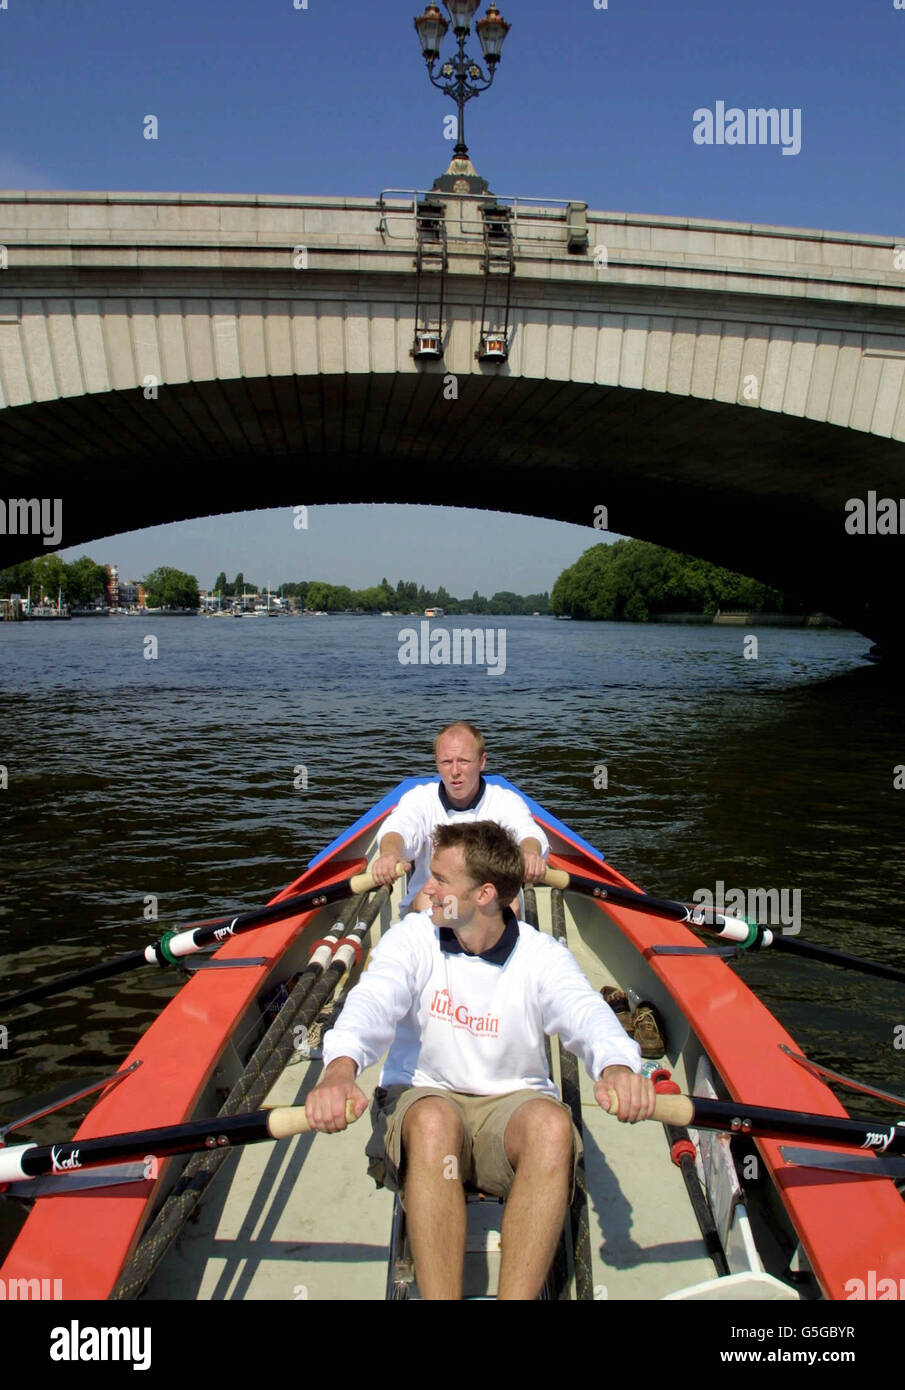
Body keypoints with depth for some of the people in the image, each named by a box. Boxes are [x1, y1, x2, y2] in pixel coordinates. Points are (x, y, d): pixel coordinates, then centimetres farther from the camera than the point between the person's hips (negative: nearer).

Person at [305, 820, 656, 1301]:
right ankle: (439, 1296, -34)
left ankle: (516, 1298, -33)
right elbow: (372, 1001, -24)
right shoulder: (411, 939, -4)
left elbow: (587, 1013, -24)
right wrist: (340, 1068, -46)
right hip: (424, 1095, 0)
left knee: (551, 1123, -33)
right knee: (434, 1119, -35)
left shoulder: (542, 956, -5)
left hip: (514, 1102, 0)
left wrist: (617, 1066, -48)